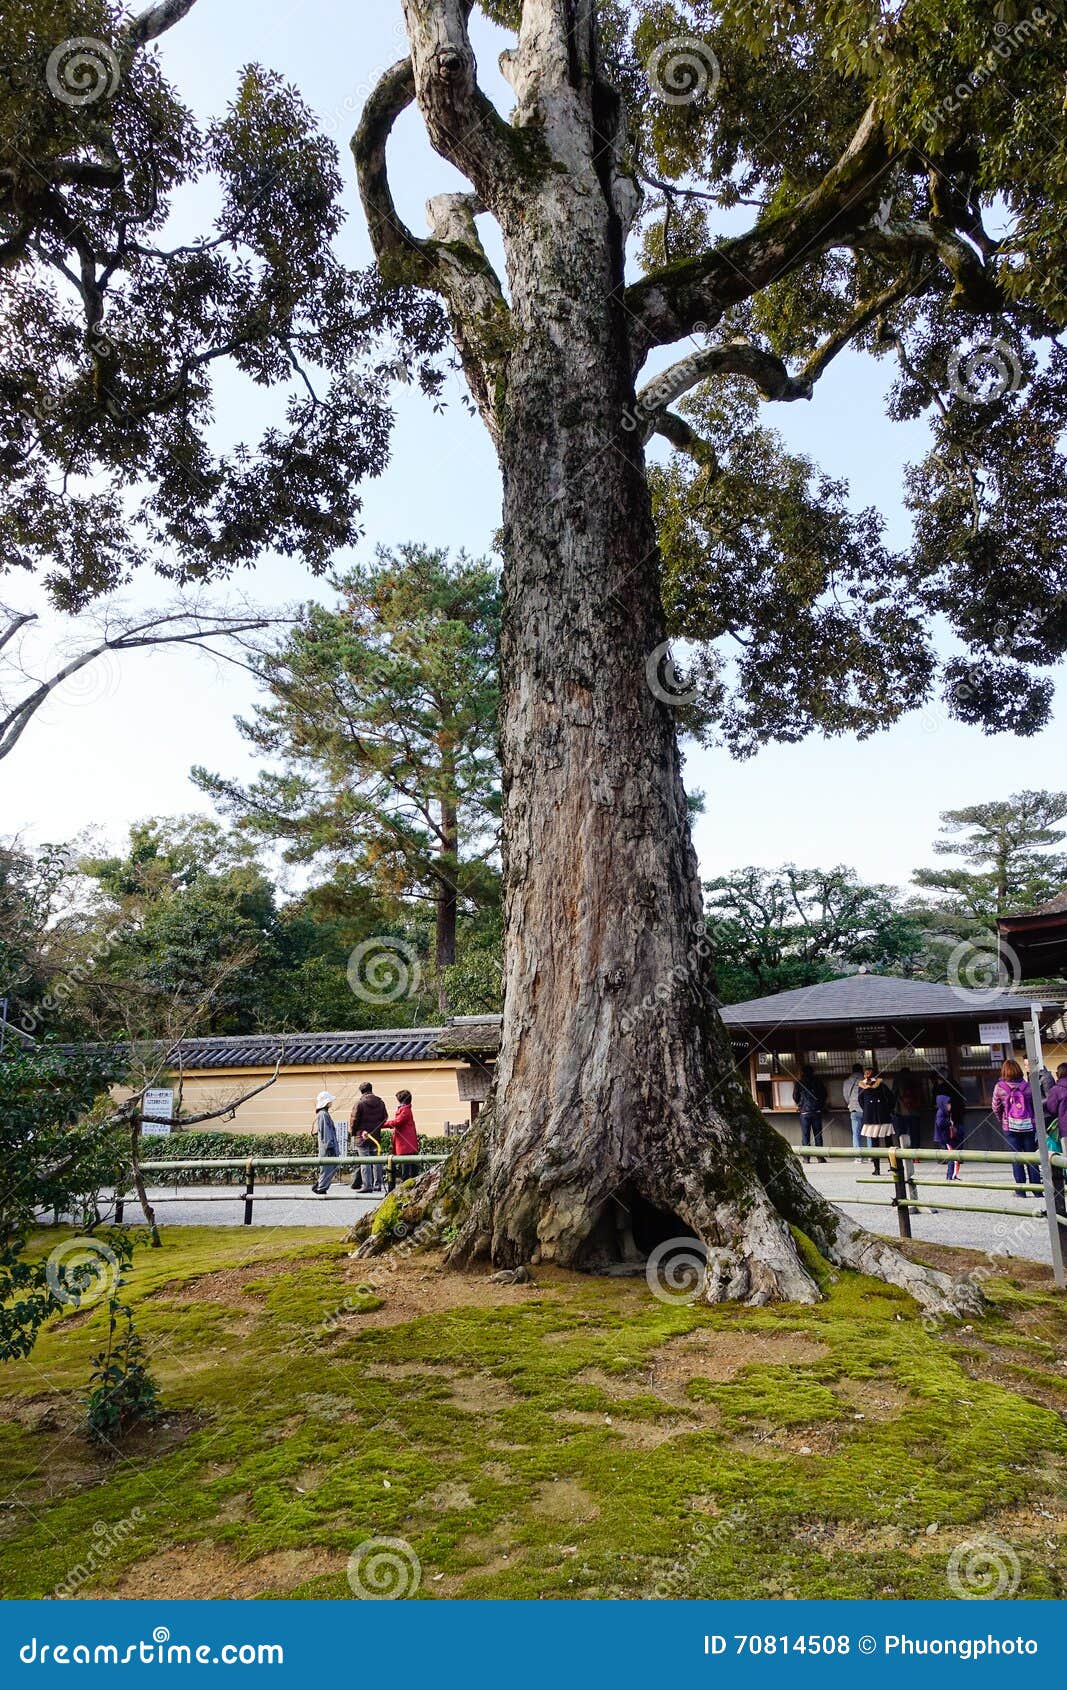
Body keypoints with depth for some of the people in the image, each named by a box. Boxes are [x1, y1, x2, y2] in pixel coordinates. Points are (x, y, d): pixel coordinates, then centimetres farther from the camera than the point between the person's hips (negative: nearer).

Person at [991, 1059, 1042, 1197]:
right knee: (1032, 1158, 9)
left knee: (1016, 1159, 5)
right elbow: (1036, 1106, 2)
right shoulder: (1028, 1086, -2)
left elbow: (996, 1109, 2)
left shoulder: (999, 1087, -5)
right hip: (1029, 1127, 1)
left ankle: (1020, 1190, 4)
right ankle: (1037, 1189, 12)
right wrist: (1037, 1128, 12)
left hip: (1010, 1128, -1)